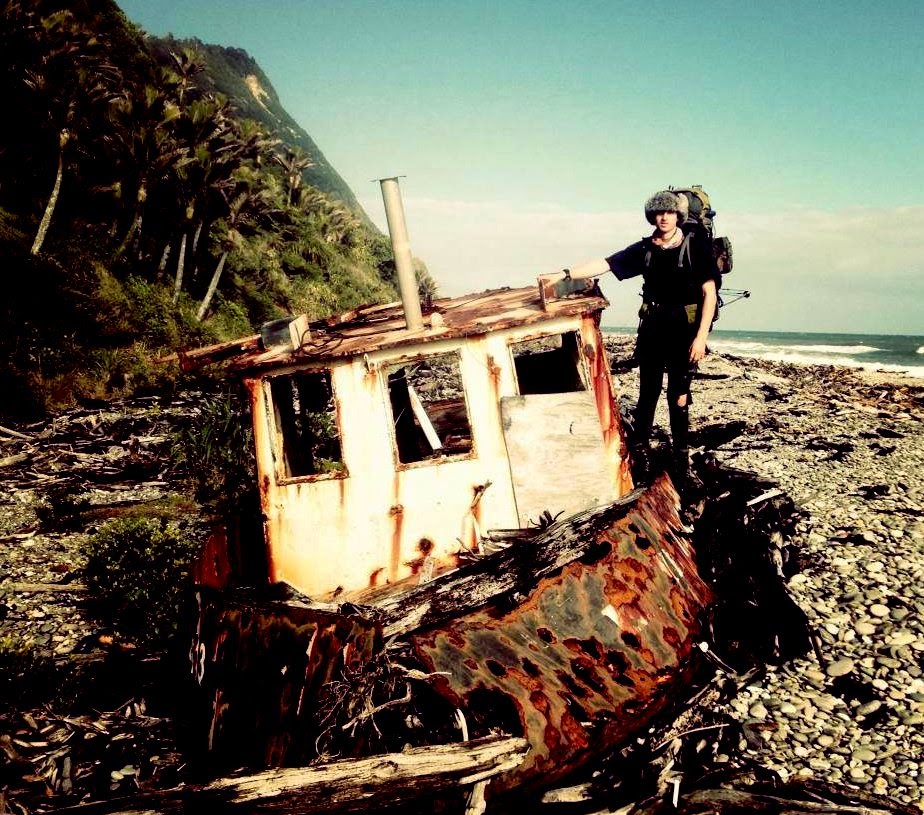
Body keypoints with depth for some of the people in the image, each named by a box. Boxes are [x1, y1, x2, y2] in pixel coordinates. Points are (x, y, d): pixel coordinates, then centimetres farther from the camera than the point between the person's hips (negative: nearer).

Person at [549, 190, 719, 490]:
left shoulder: (695, 244, -4)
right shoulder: (645, 249, 5)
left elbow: (710, 292, -6)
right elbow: (604, 264, 1)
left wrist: (701, 336, -13)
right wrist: (566, 274, -11)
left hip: (684, 329, -3)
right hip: (652, 327, 3)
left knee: (679, 398, -1)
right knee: (647, 395, 6)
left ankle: (682, 462, 10)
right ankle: (640, 456, 16)